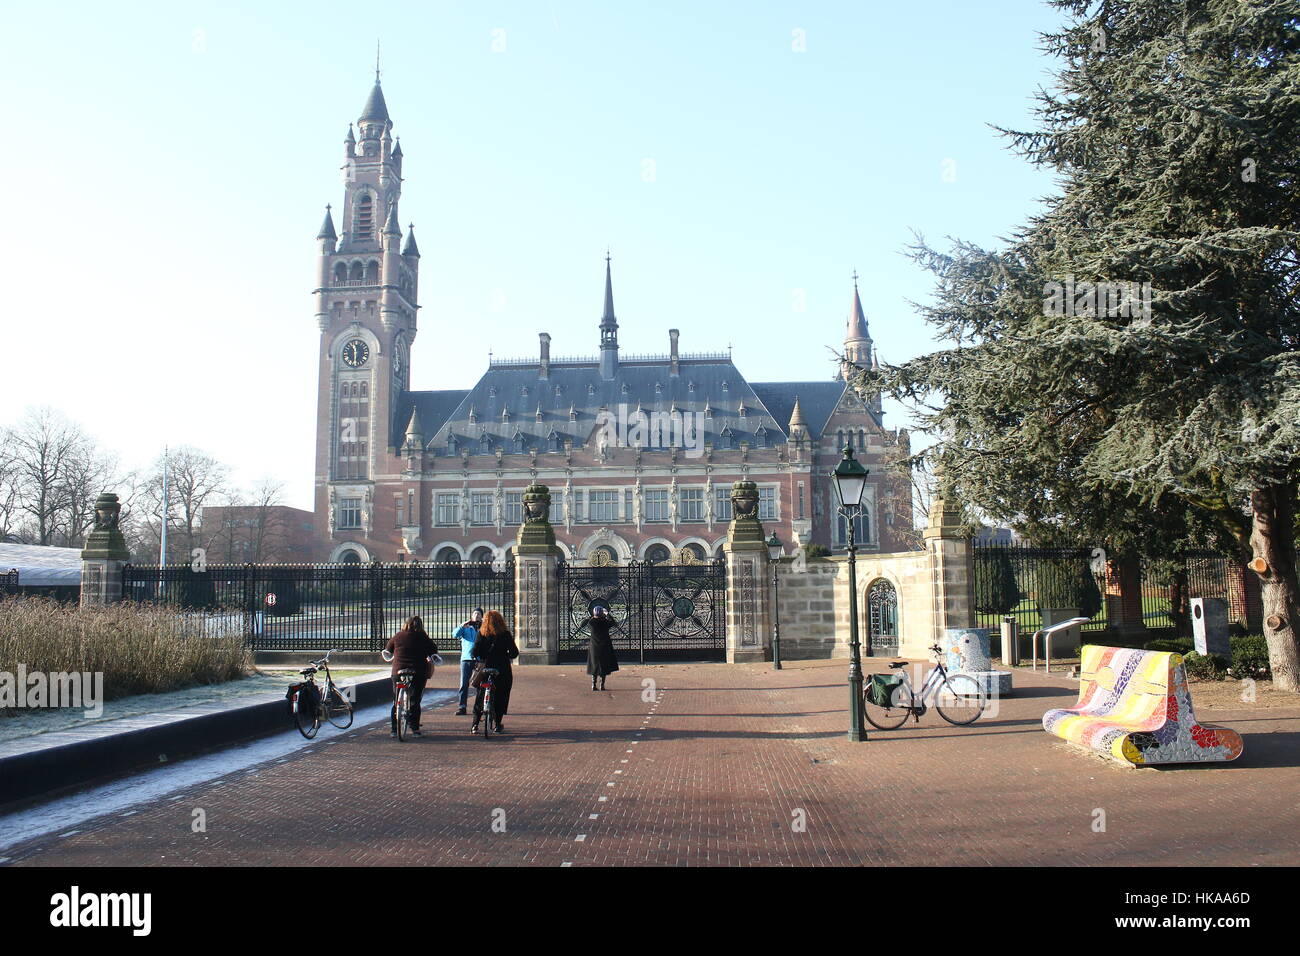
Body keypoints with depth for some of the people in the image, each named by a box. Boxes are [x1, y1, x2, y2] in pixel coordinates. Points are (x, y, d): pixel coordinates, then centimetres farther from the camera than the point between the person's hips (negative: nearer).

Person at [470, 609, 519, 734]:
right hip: (502, 670, -1)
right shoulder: (505, 634, -3)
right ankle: (498, 725, 11)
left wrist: (480, 658, 13)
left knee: (480, 697, 11)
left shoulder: (481, 634, -1)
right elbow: (514, 652, -2)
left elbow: (475, 652, -7)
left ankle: (475, 725, 7)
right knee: (501, 697, 10)